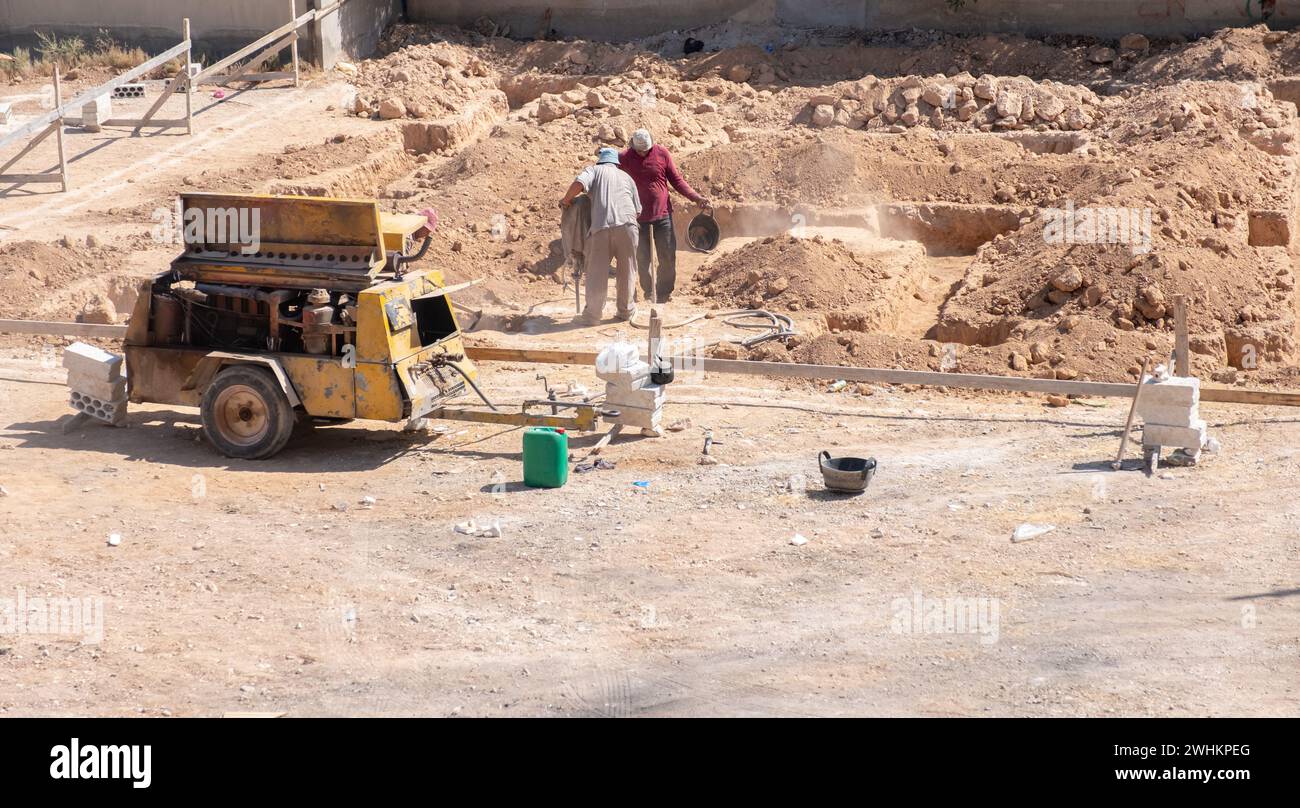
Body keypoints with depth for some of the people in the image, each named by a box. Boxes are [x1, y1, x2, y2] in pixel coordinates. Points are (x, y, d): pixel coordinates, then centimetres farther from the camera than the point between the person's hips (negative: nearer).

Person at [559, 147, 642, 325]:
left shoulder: (594, 170, 16)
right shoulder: (626, 177, 26)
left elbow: (579, 183, -7)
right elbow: (637, 210, 24)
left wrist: (566, 200, 8)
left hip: (601, 225, -2)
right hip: (626, 224, 2)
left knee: (597, 273, 5)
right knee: (626, 271, 16)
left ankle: (592, 315, 8)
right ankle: (626, 310, 25)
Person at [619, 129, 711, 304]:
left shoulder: (662, 154, -1)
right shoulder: (624, 159, -3)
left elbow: (677, 180, 4)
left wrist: (697, 198, -4)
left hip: (663, 215, 1)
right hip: (638, 218, -1)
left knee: (668, 257, 0)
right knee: (643, 259, 4)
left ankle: (663, 293, 13)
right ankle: (649, 293, 19)